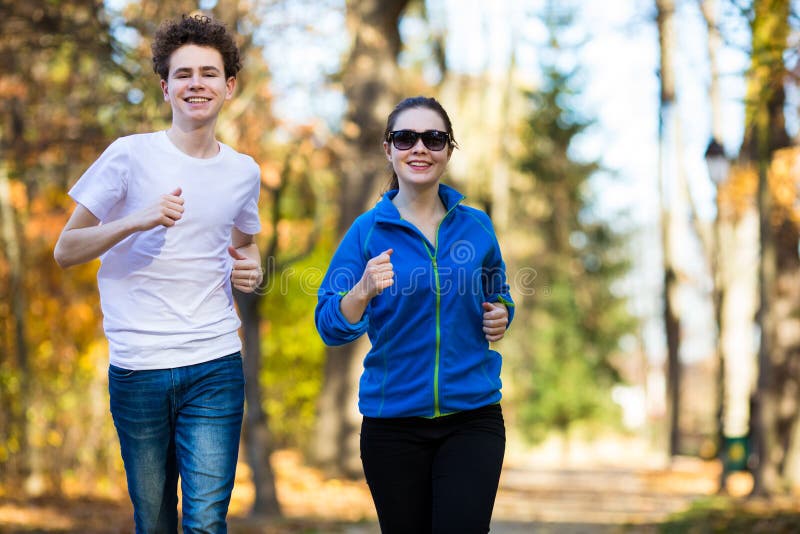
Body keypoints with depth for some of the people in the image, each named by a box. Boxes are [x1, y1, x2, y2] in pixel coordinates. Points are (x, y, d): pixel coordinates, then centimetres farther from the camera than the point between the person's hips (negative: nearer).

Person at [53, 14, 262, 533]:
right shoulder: (131, 155, -2)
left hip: (215, 366, 2)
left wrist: (251, 269, 5)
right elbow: (65, 250, -1)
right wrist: (136, 221, -17)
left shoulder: (243, 173, 9)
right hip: (138, 368, -2)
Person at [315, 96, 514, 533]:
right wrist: (364, 290, -28)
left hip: (471, 418, 1)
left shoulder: (476, 226, 4)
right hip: (393, 421, 0)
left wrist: (500, 316, -3)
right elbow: (330, 326, -8)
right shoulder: (368, 231, -2)